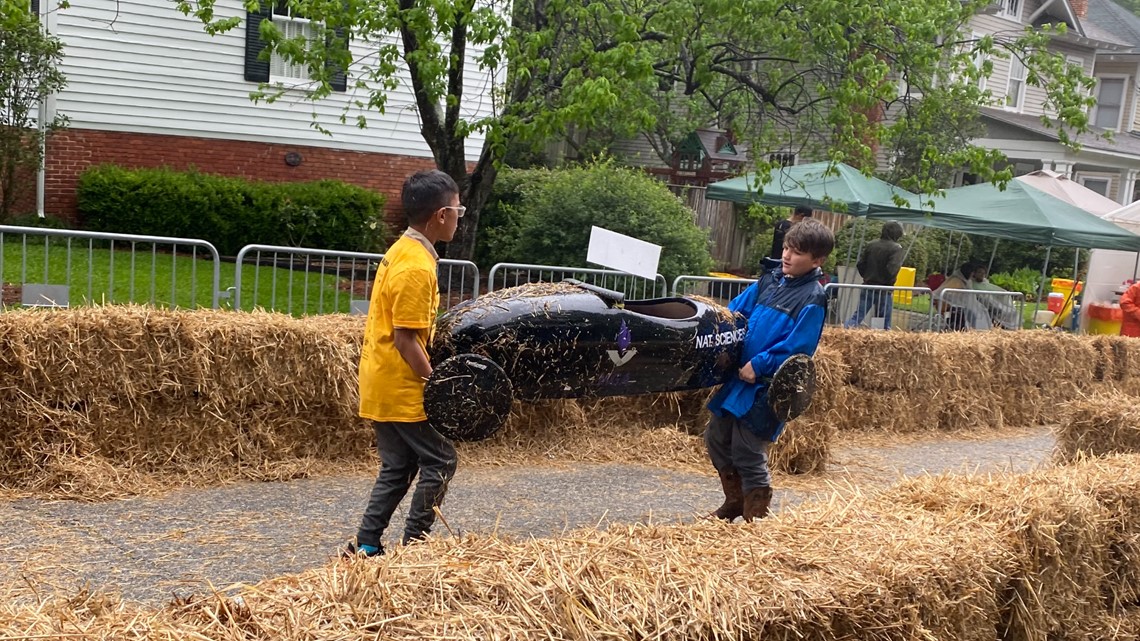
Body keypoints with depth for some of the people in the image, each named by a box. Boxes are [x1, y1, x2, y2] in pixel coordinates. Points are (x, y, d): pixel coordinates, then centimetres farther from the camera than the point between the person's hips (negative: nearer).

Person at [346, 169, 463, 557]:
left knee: (398, 467, 15)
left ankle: (365, 547, 17)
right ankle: (413, 546, 7)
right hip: (401, 389, -9)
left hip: (382, 386, 9)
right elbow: (406, 340, -22)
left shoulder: (400, 252, 10)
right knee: (440, 461, 2)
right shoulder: (417, 267, -20)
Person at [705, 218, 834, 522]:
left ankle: (755, 518, 17)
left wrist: (758, 365, -22)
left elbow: (797, 346, -20)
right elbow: (736, 310, 13)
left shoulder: (813, 299, -13)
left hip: (767, 386, -8)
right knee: (717, 440, 17)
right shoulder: (770, 279, 9)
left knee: (748, 454, -2)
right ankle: (734, 503, 35)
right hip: (739, 375, 8)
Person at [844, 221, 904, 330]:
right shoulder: (896, 249, -11)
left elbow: (860, 265, 8)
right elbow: (892, 269, -22)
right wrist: (888, 282, -3)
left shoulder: (872, 245, 6)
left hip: (867, 287, 5)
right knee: (884, 322, 5)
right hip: (883, 290, -5)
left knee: (857, 315, 6)